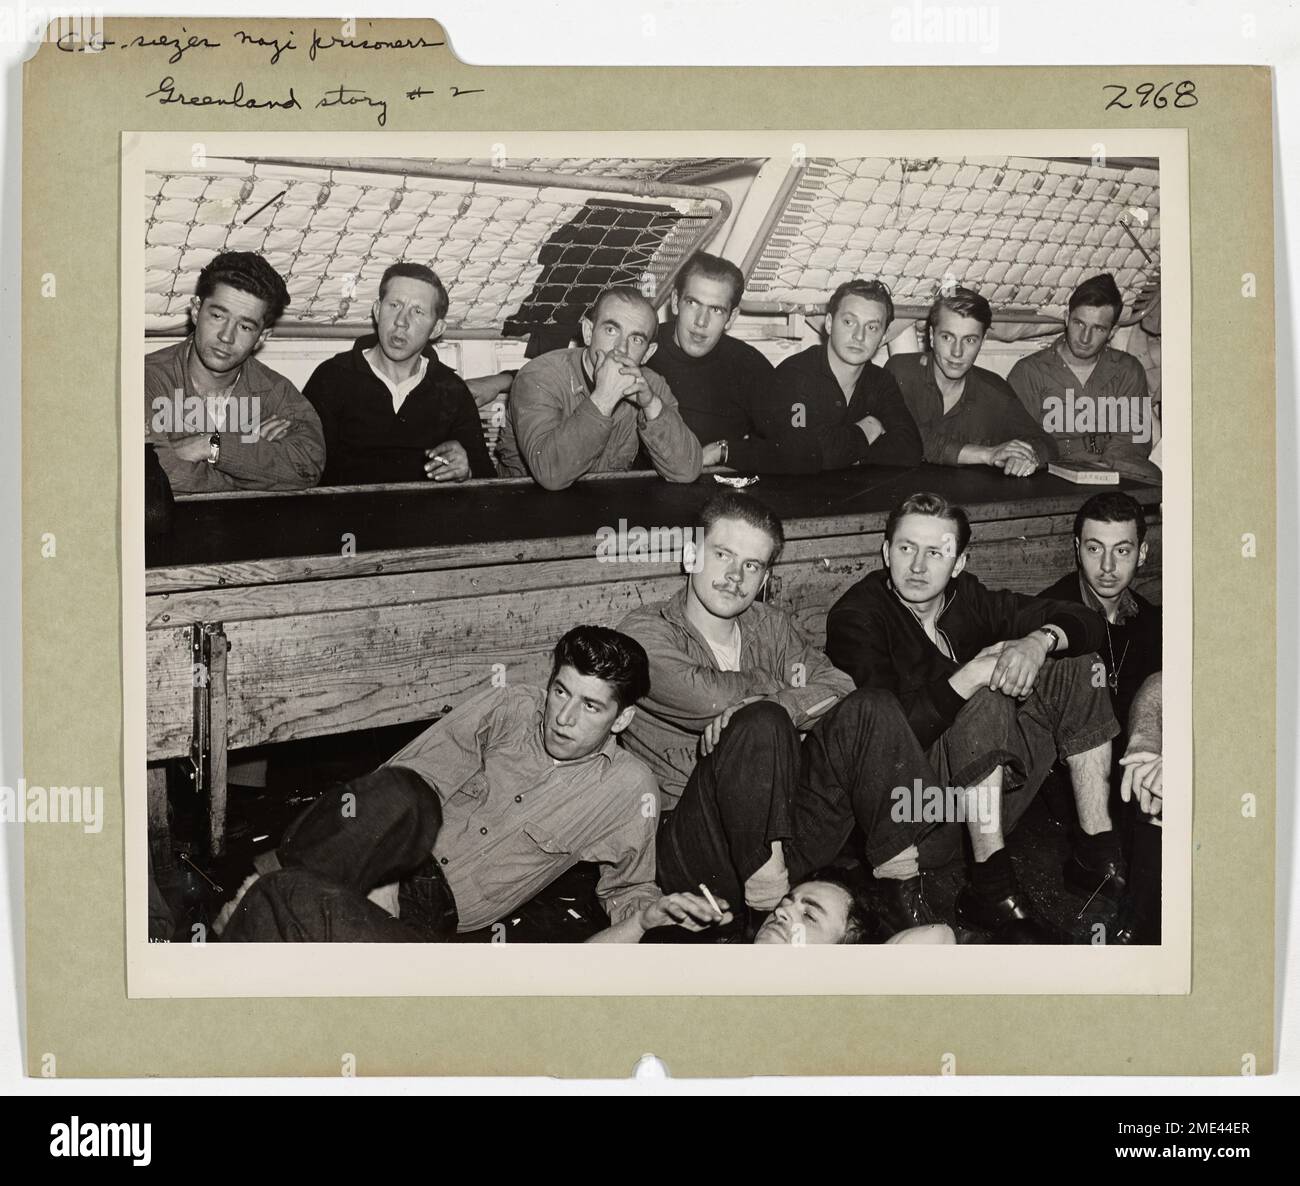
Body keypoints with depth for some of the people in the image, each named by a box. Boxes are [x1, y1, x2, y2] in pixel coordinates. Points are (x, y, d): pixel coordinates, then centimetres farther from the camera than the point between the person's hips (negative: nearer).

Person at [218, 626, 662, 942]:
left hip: (427, 919, -2)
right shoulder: (508, 707, 4)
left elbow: (629, 894, 12)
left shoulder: (629, 790, 1)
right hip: (392, 870, 2)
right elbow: (408, 774, 1)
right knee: (405, 801, -35)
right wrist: (380, 882, -12)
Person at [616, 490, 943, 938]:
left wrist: (760, 706, -20)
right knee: (762, 724, -31)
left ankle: (902, 890, -15)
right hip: (692, 846, -5)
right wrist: (782, 689, -2)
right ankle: (766, 907, -27)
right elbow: (707, 698, -20)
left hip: (786, 840, 5)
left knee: (871, 709, -13)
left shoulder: (770, 626, 16)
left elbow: (837, 689, -1)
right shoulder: (645, 631, -1)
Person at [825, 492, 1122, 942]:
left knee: (1074, 668, -2)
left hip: (987, 800, 7)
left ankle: (1098, 854, -5)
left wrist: (1039, 641, -21)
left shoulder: (967, 599, 2)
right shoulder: (855, 617, -15)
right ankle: (990, 891, -27)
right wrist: (970, 676, -32)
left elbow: (1083, 621, 2)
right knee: (987, 699, -29)